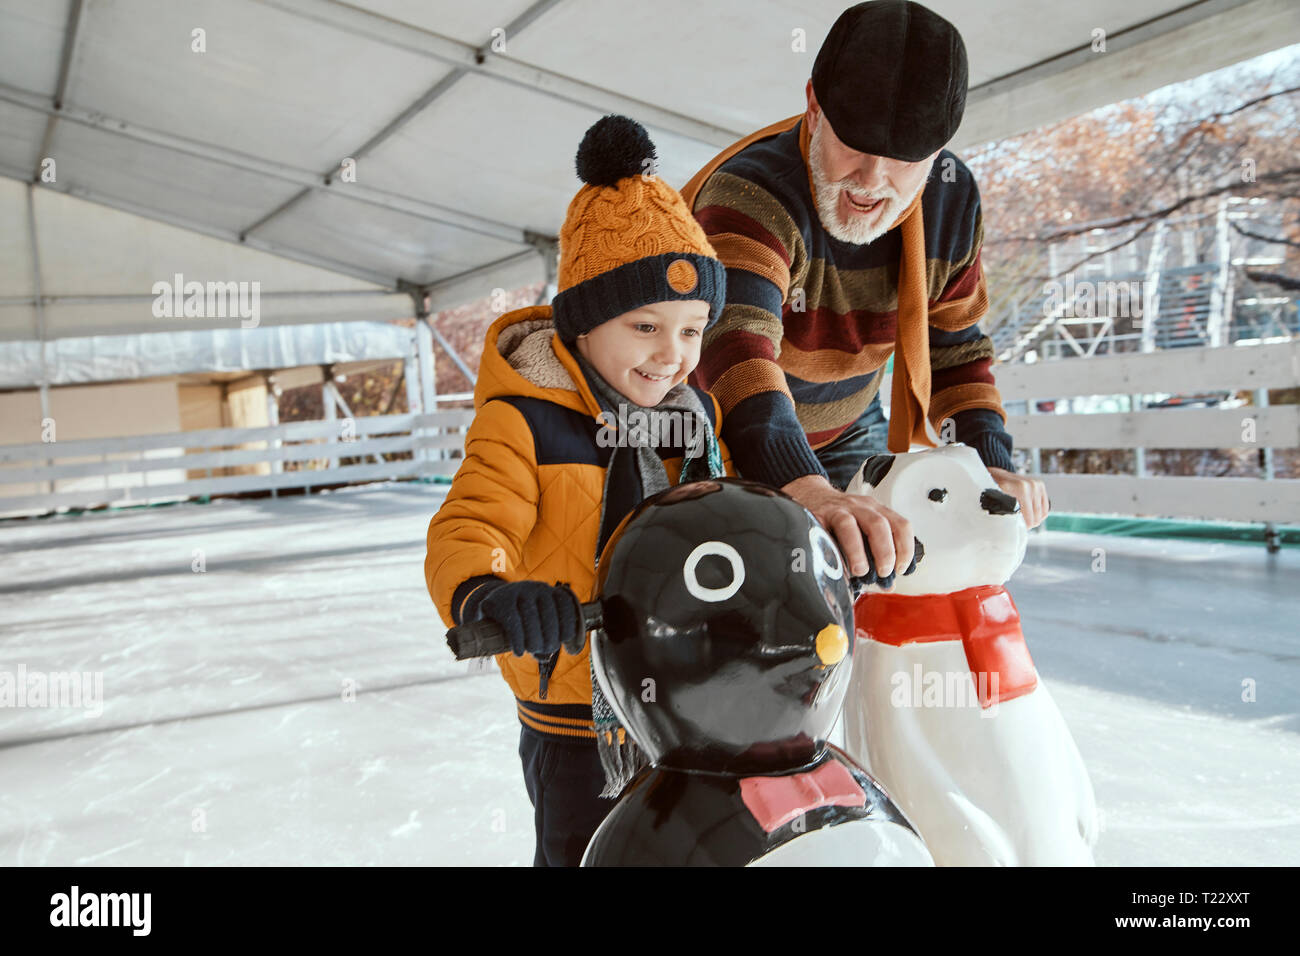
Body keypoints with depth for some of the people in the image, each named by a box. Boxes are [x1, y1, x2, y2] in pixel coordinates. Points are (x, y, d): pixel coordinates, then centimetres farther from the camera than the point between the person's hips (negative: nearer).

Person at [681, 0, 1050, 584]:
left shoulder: (953, 201, -10)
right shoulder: (751, 188, -32)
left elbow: (955, 349, 0)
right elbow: (735, 341, -50)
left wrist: (990, 462, -17)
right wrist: (804, 488, -66)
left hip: (848, 436, 5)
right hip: (724, 437, -5)